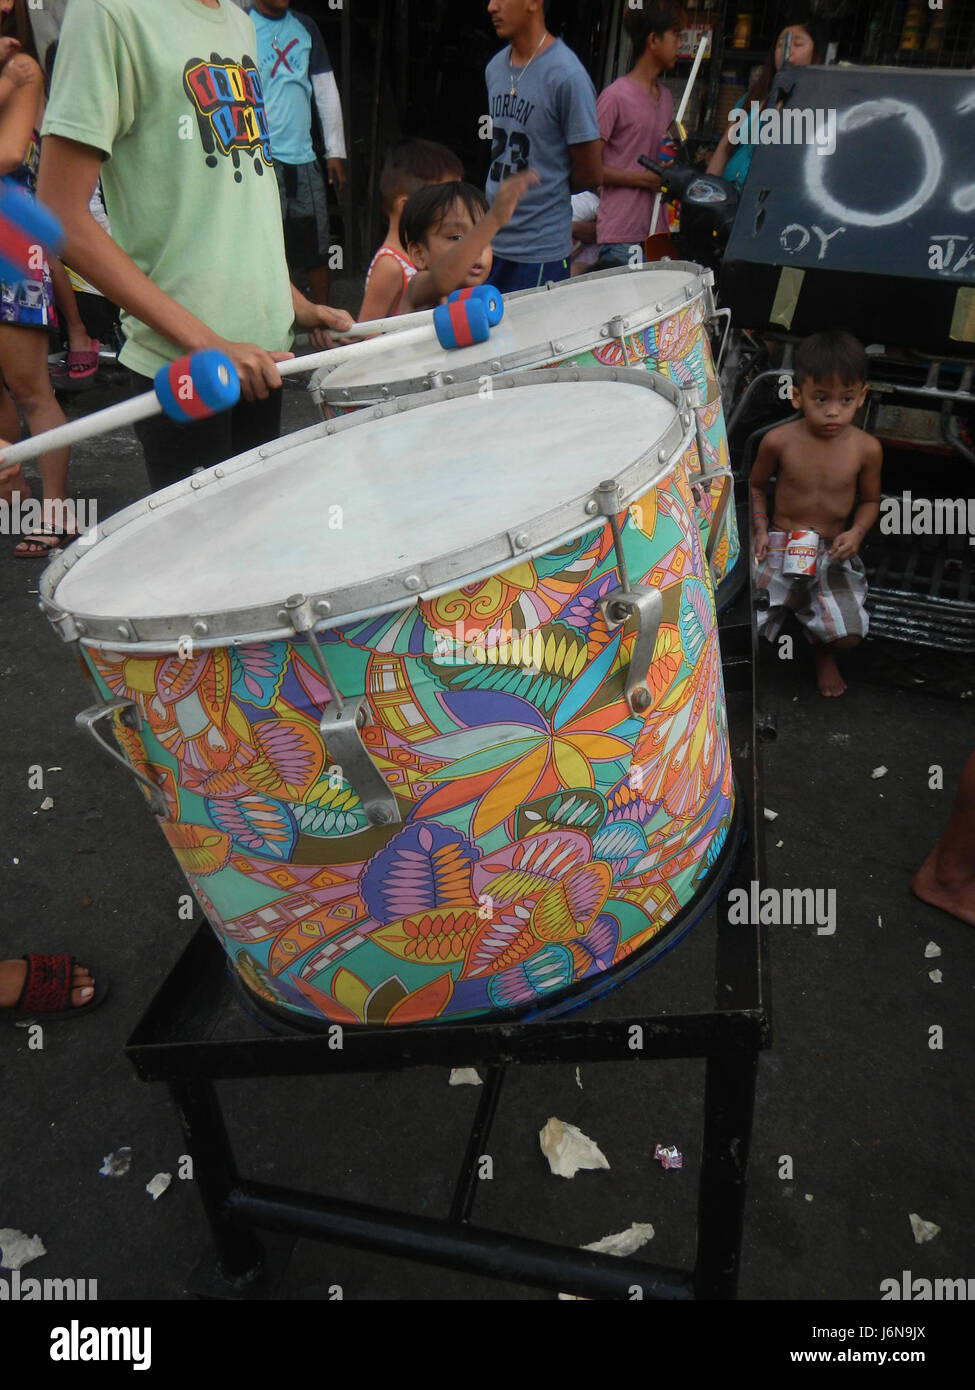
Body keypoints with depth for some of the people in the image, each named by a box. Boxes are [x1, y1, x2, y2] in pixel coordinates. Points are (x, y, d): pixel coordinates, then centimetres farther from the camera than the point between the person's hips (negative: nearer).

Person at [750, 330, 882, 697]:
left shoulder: (866, 448, -7)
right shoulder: (779, 441, -10)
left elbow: (870, 500, 9)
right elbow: (756, 486, 8)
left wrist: (857, 532, -10)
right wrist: (760, 529, -5)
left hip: (832, 553, 1)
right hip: (780, 547, 0)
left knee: (849, 635, -20)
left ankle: (823, 651, 21)